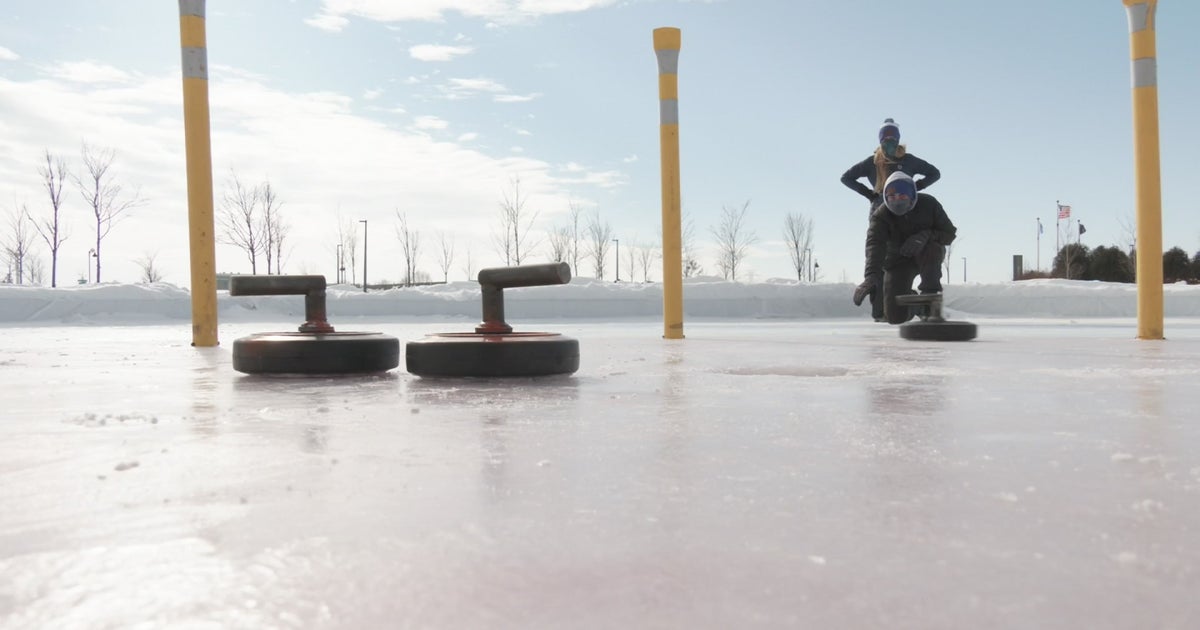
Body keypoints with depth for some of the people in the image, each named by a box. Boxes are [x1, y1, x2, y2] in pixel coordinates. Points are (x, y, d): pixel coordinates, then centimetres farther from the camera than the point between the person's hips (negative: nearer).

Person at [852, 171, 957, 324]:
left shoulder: (929, 204, -18)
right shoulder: (880, 215, -22)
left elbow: (949, 233, -13)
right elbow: (875, 245, -39)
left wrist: (927, 235, -37)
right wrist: (871, 276, -57)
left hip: (929, 257, 0)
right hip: (898, 260, 0)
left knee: (931, 248, -38)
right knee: (896, 316, -9)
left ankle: (930, 294, -21)